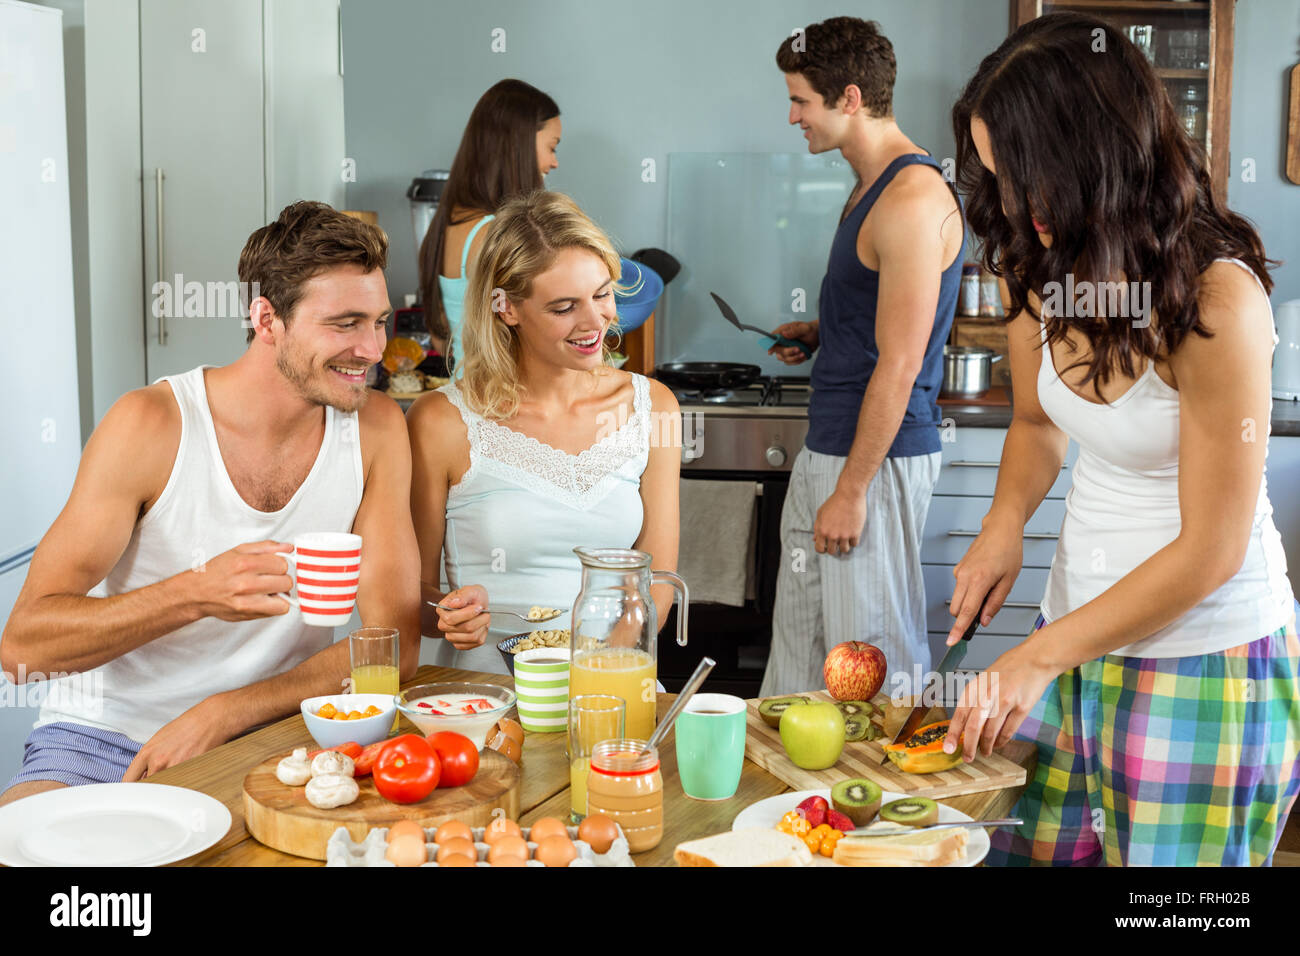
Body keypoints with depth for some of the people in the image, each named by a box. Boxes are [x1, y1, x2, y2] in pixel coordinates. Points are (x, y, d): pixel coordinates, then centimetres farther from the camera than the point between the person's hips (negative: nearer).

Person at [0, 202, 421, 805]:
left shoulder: (375, 429, -2)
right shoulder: (152, 423, -10)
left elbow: (394, 643, -4)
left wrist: (223, 713, -17)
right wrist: (199, 593, -31)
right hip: (104, 737, -2)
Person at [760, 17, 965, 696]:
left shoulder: (914, 199, -18)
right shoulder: (873, 186, 14)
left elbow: (899, 365, -21)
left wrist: (852, 488, -19)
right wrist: (819, 333, 14)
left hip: (877, 459, -10)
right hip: (826, 450, 10)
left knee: (873, 656, 0)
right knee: (798, 643, 16)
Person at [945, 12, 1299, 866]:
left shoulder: (1215, 299, -21)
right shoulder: (1044, 272, 0)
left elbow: (1210, 549, -18)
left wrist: (1039, 657, -14)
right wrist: (1005, 524, 0)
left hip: (1205, 654, -6)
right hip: (1080, 632, 6)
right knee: (1024, 848, 7)